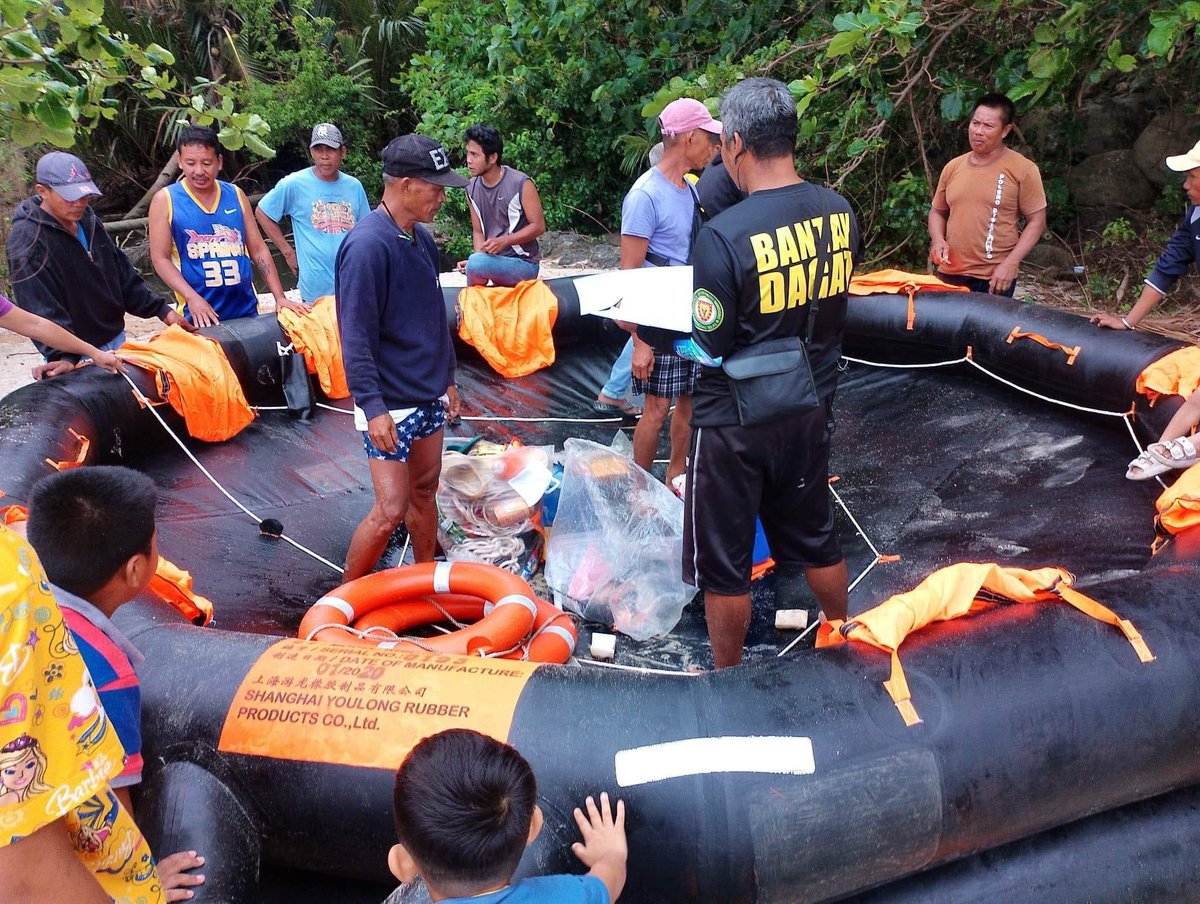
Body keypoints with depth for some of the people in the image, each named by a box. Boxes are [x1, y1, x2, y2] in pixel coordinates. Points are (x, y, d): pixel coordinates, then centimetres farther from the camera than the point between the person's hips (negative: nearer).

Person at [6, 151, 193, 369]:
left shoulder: (88, 220, 7)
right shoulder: (28, 239, -16)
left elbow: (122, 274, 13)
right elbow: (41, 308, -23)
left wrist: (160, 309, 7)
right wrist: (64, 357, -34)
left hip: (116, 341, 7)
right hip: (79, 357, -7)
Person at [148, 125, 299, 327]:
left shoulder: (236, 195, 7)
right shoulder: (165, 200, -1)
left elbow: (259, 250, 9)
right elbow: (160, 259, -4)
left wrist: (280, 297, 2)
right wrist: (192, 298, -17)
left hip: (246, 311, 3)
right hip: (199, 316, -3)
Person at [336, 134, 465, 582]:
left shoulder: (421, 238, 6)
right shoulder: (368, 245, -20)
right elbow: (356, 338, -21)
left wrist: (448, 377, 19)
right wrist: (372, 407, -23)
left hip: (428, 394, 8)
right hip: (389, 403, -8)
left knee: (424, 492, 18)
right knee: (390, 510, -4)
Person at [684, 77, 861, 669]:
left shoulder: (723, 235, -24)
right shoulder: (840, 211, -5)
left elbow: (712, 346, -18)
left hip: (735, 420, -6)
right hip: (811, 407, 6)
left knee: (723, 563, 12)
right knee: (815, 537, 25)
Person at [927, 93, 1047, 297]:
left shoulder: (1023, 169, -4)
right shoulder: (953, 167, 9)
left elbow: (1036, 221, -4)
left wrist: (1010, 264, -14)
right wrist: (938, 240, -2)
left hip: (995, 278, -4)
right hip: (949, 274, 4)